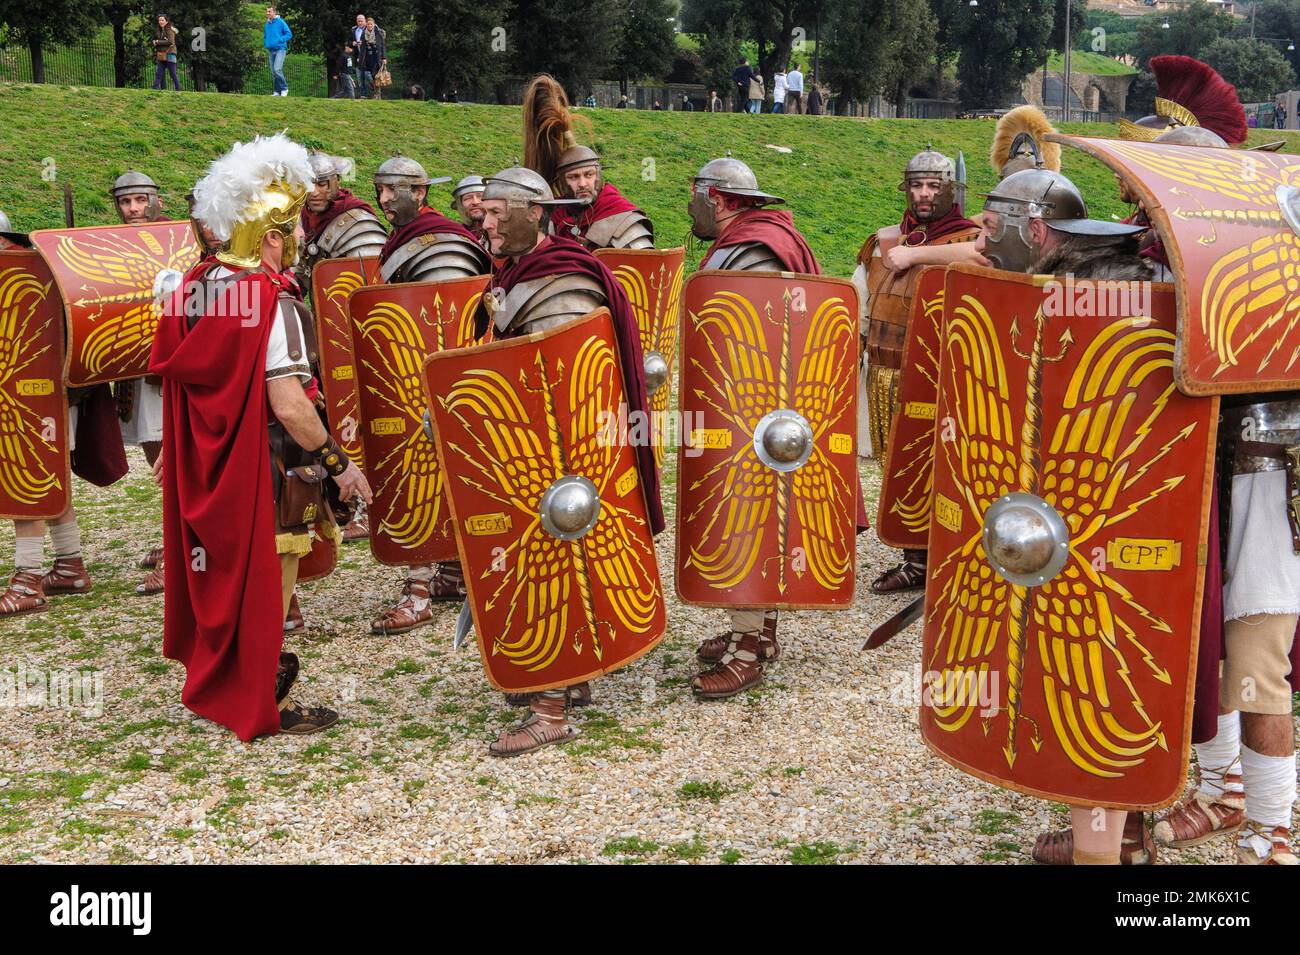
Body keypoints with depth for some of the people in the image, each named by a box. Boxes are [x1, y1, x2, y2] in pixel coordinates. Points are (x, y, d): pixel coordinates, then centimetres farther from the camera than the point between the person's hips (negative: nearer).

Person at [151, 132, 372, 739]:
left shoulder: (196, 288, 4)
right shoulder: (272, 302, -20)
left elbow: (175, 375, 12)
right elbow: (288, 403, -26)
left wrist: (174, 452, 22)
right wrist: (339, 463, -18)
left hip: (207, 459, 8)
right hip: (264, 468, -8)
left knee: (219, 567, 20)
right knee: (265, 579, 3)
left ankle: (212, 685, 34)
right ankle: (265, 705, 14)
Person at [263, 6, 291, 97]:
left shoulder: (280, 22, -5)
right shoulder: (266, 25, 14)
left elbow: (289, 34, -8)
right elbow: (265, 37, 28)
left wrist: (279, 41, -16)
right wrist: (266, 44, 9)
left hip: (280, 49, -7)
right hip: (271, 51, 7)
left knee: (277, 69, -20)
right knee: (273, 72, 5)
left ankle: (284, 88, -6)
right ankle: (276, 91, 12)